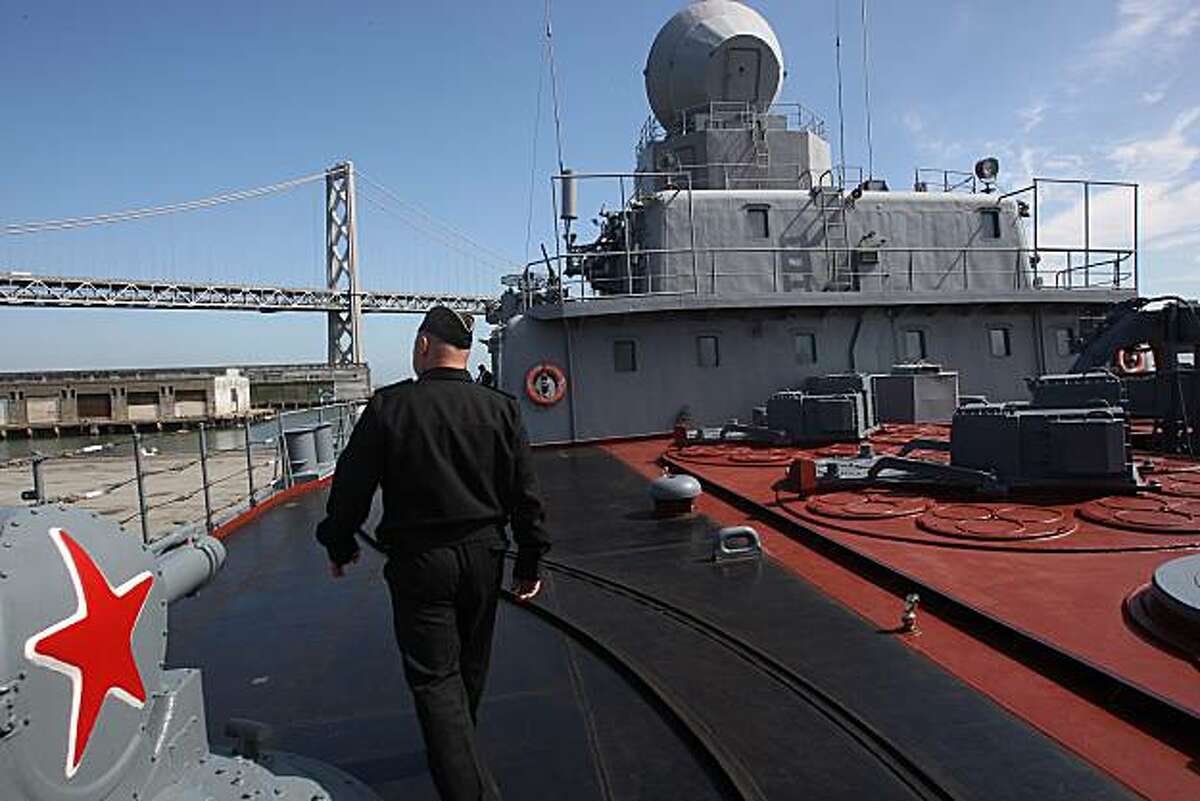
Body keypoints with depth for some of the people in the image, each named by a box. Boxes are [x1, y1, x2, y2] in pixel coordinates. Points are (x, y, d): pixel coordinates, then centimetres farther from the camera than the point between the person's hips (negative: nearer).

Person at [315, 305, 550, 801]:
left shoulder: (388, 407, -10)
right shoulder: (501, 408, -3)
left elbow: (351, 486, -4)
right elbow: (526, 495, -1)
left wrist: (339, 544, 12)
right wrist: (529, 560, 9)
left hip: (418, 561, -4)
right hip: (484, 555, 4)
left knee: (434, 677, 4)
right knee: (471, 666, 22)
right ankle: (457, 749, 46)